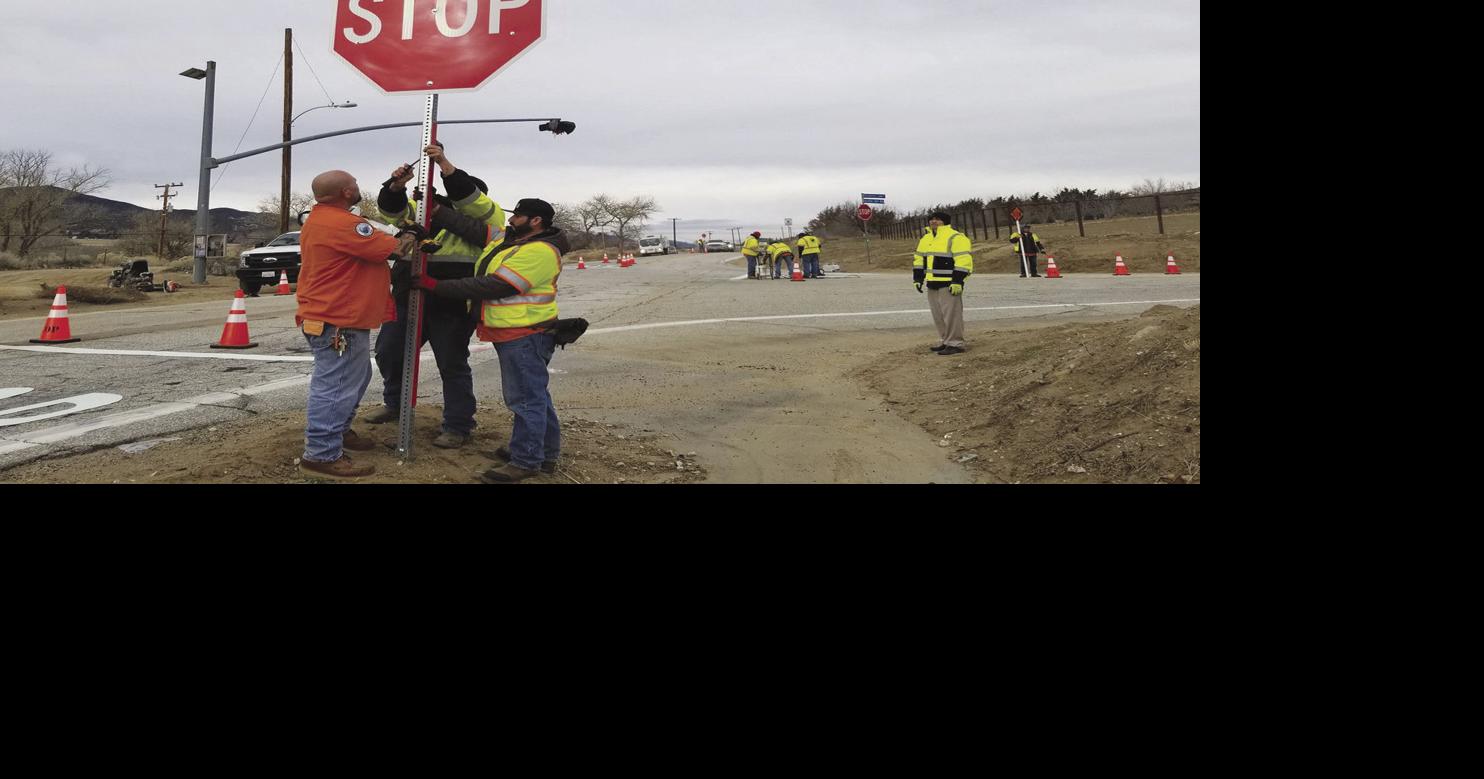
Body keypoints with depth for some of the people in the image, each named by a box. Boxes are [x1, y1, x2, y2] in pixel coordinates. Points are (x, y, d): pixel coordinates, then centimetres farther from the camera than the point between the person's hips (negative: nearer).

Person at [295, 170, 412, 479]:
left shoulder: (320, 219, 14)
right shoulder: (342, 224, -21)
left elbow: (367, 247, 19)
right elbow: (394, 249, -15)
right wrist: (410, 239, 4)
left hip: (333, 317, 11)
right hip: (339, 322, -11)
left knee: (353, 379, 23)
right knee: (335, 387, -7)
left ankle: (338, 431, 35)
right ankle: (321, 454, -4)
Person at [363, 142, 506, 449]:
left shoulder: (488, 217, 3)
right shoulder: (424, 209, 15)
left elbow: (470, 199, -17)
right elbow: (392, 210, 0)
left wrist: (445, 165, -25)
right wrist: (397, 185, -21)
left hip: (452, 306, -5)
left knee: (453, 364, -1)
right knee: (388, 352, 15)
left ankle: (458, 427, 9)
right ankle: (395, 404, 38)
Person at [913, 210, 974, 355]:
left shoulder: (955, 238, -11)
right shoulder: (926, 239, 16)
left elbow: (963, 261, -17)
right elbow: (918, 259, 23)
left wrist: (957, 281, -21)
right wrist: (917, 278, 15)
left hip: (949, 284, -9)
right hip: (932, 284, 9)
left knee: (951, 314, -9)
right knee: (938, 315, 13)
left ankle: (955, 344, -4)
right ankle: (944, 341, 23)